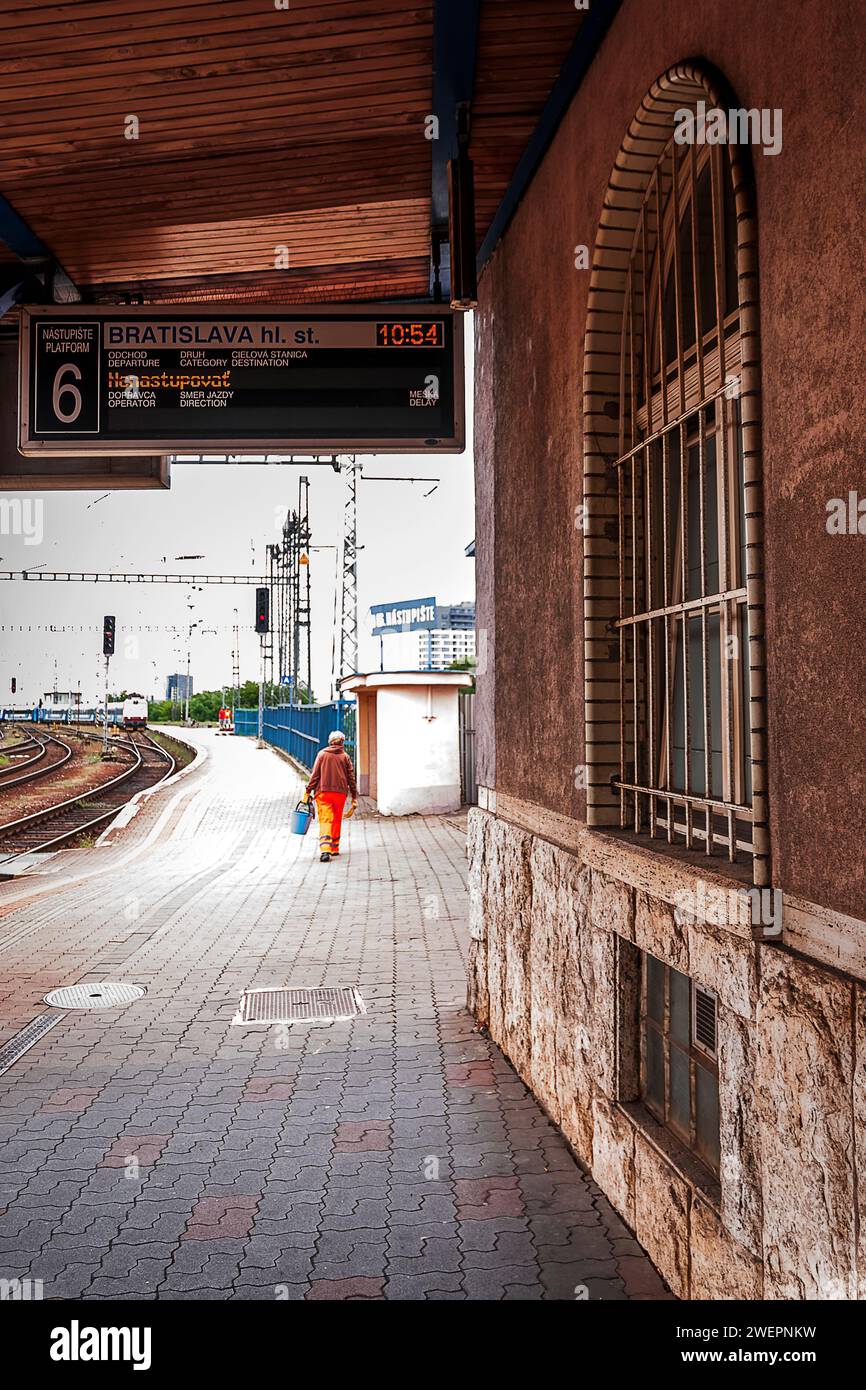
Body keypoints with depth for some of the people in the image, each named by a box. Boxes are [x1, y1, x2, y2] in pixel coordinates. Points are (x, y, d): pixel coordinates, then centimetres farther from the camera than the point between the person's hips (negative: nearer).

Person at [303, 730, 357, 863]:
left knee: (325, 821, -6)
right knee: (337, 821, 16)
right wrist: (354, 797, 10)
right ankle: (334, 848, 24)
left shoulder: (322, 754, 3)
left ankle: (325, 850, -22)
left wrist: (308, 792, 0)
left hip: (323, 792, -1)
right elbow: (351, 778, 6)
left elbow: (315, 774, -2)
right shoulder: (345, 756, 6)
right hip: (340, 793, 1)